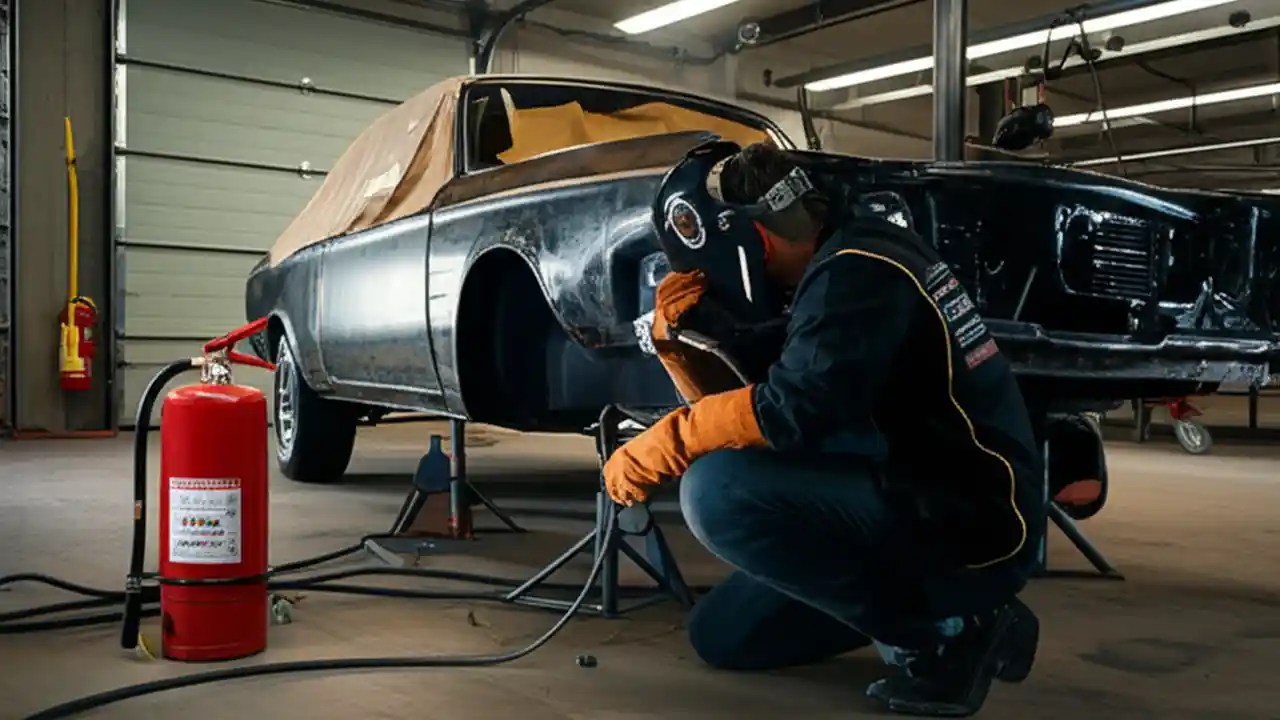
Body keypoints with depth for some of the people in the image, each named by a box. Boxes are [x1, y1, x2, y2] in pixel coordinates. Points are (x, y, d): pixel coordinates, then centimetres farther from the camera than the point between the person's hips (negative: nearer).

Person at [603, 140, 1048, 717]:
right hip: (922, 505, 10)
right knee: (722, 635, 13)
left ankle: (942, 631, -12)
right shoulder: (834, 268, 12)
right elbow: (733, 400, 15)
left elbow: (795, 411, -31)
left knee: (718, 489, -27)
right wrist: (674, 335, -1)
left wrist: (658, 448, -18)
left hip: (971, 528, -10)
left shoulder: (858, 270, -18)